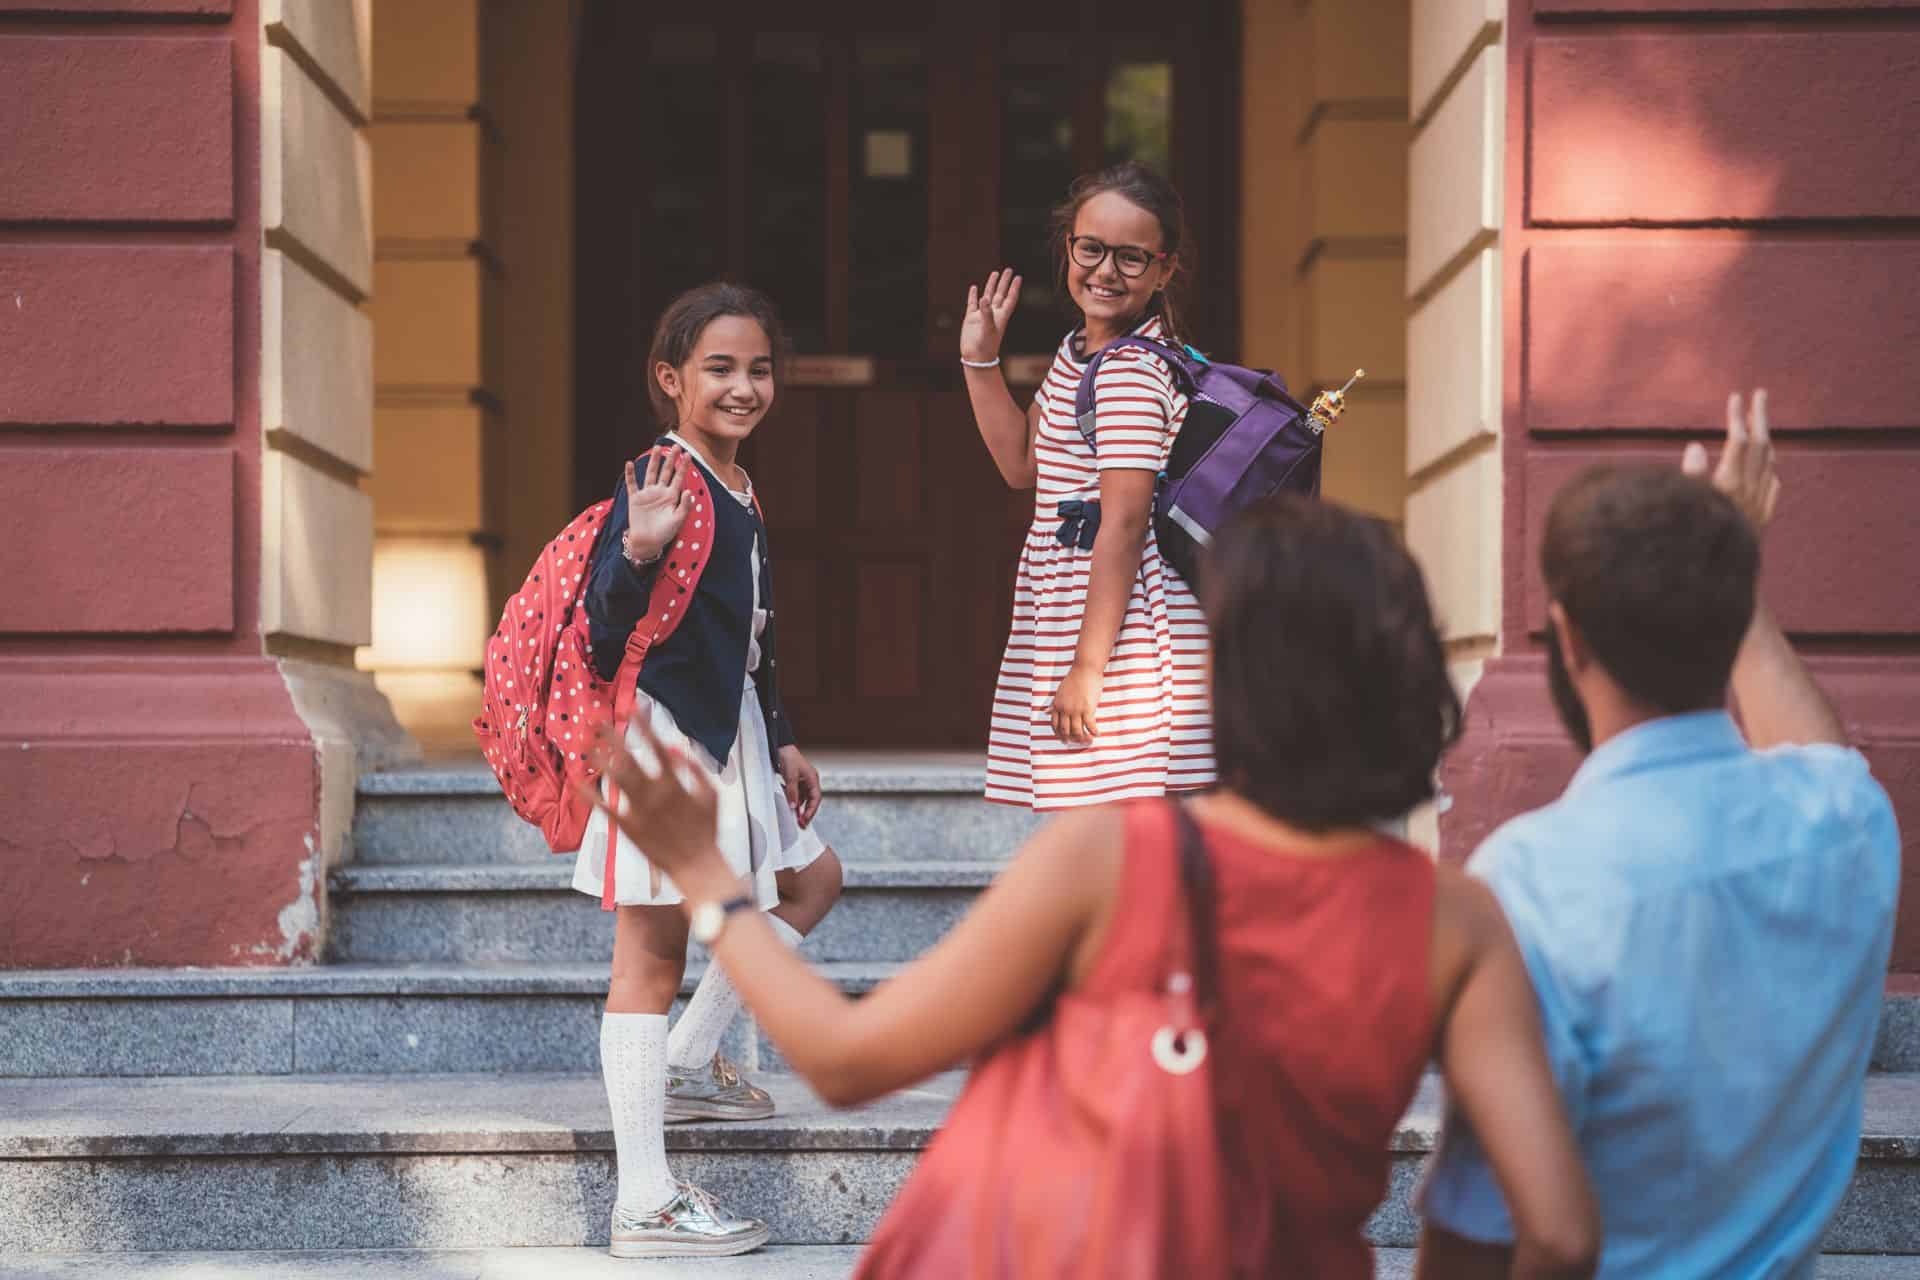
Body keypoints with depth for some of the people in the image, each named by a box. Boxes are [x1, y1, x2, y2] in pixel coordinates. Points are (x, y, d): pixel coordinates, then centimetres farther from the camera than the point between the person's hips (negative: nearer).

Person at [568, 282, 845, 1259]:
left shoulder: (740, 493, 13)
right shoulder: (659, 483, -14)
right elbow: (608, 623, -23)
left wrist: (780, 740, 25)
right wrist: (638, 550, -40)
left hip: (729, 738, 10)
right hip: (664, 736, -9)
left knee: (812, 878, 23)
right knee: (652, 953, -6)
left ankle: (688, 1064, 27)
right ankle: (645, 1206, -2)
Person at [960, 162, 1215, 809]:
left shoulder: (1131, 373, -17)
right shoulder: (1080, 353, 15)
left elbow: (1124, 523, -20)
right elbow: (1024, 463, 25)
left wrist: (1087, 667, -21)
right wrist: (981, 361, 14)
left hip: (1121, 627, -10)